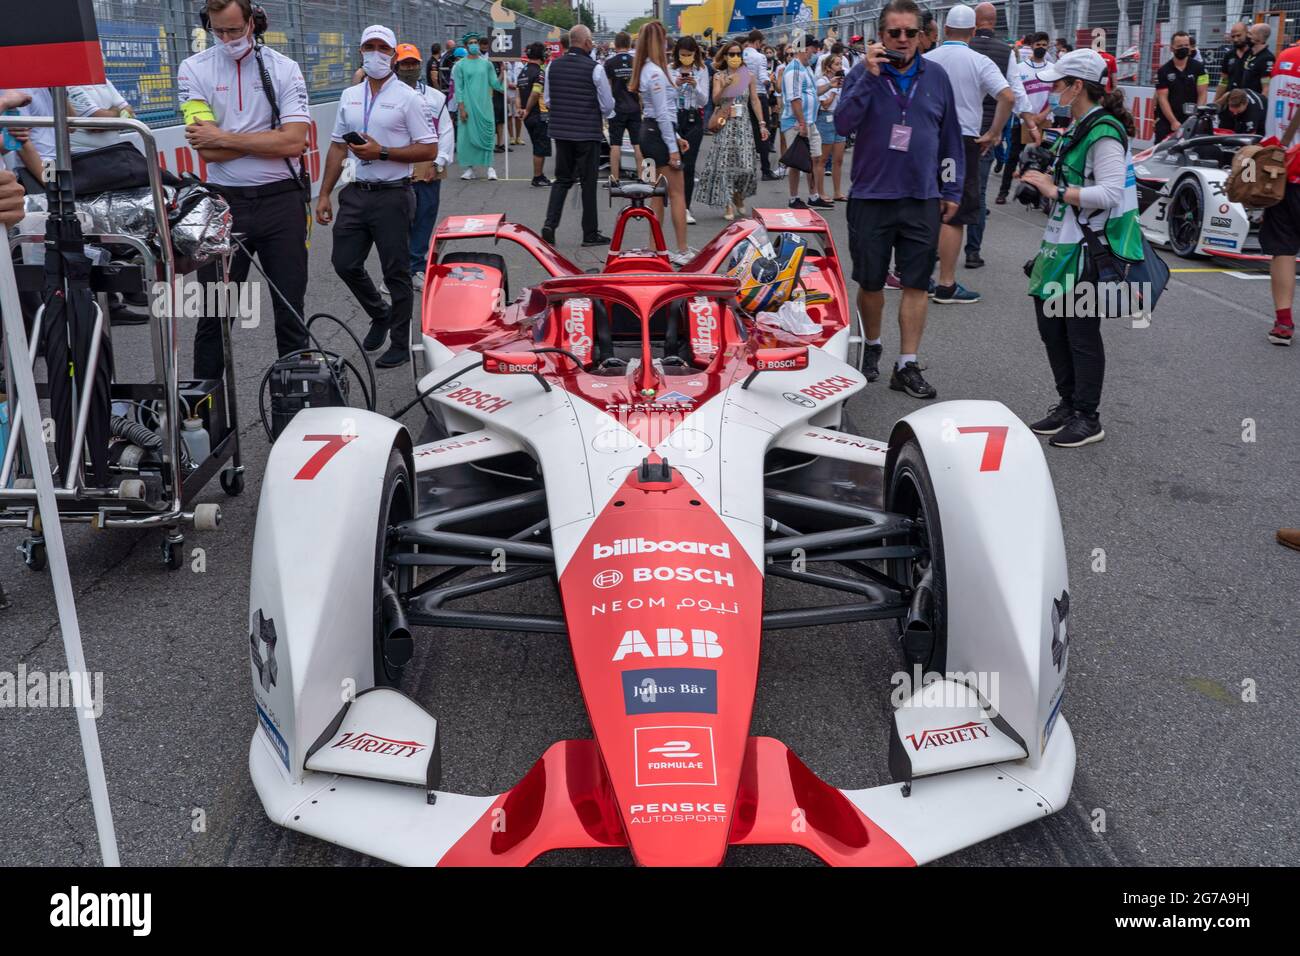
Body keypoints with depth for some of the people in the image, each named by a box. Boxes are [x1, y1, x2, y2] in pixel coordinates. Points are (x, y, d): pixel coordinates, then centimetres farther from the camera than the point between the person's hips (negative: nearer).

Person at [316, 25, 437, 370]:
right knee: (345, 264, 8)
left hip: (392, 196, -5)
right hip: (356, 194, 6)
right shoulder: (349, 96, 11)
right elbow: (337, 147, 15)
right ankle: (379, 315, 32)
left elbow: (429, 150, -9)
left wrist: (382, 152, -17)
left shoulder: (407, 98, -5)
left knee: (396, 273, 2)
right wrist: (324, 195, 10)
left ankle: (400, 344, 14)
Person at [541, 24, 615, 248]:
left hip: (560, 130, 4)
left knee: (562, 179, 15)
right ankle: (590, 233, 12)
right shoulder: (595, 68, -11)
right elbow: (608, 106, -6)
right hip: (587, 132, -4)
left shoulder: (553, 66, 3)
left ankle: (550, 224, -1)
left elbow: (547, 99, 10)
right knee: (588, 183, 5)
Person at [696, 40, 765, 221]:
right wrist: (724, 87, -24)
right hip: (725, 125, -1)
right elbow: (715, 100, -6)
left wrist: (762, 124, 3)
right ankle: (728, 206, 1)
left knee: (746, 165, -2)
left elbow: (755, 101, 7)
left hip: (743, 124, 1)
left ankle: (739, 199, 21)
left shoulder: (749, 76, 4)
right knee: (725, 165, -4)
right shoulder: (719, 76, 2)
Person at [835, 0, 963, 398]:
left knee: (916, 283, 2)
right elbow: (843, 123, -15)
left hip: (922, 200, 2)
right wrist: (869, 77, -22)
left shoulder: (936, 76, 5)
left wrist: (952, 189, 10)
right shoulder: (863, 74, -2)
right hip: (871, 197, -1)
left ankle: (907, 366, 8)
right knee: (870, 282, 9)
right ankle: (872, 346, 32)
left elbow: (950, 137, 11)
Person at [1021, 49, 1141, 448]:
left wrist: (1056, 191, -21)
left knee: (1082, 332, -2)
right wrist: (1049, 179, 8)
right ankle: (1068, 404, 28)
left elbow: (1110, 193, -25)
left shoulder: (1104, 132, -16)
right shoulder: (1079, 126, 13)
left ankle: (1087, 418, 10)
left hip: (1089, 249, -10)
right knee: (1050, 324, 15)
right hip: (1063, 243, 10)